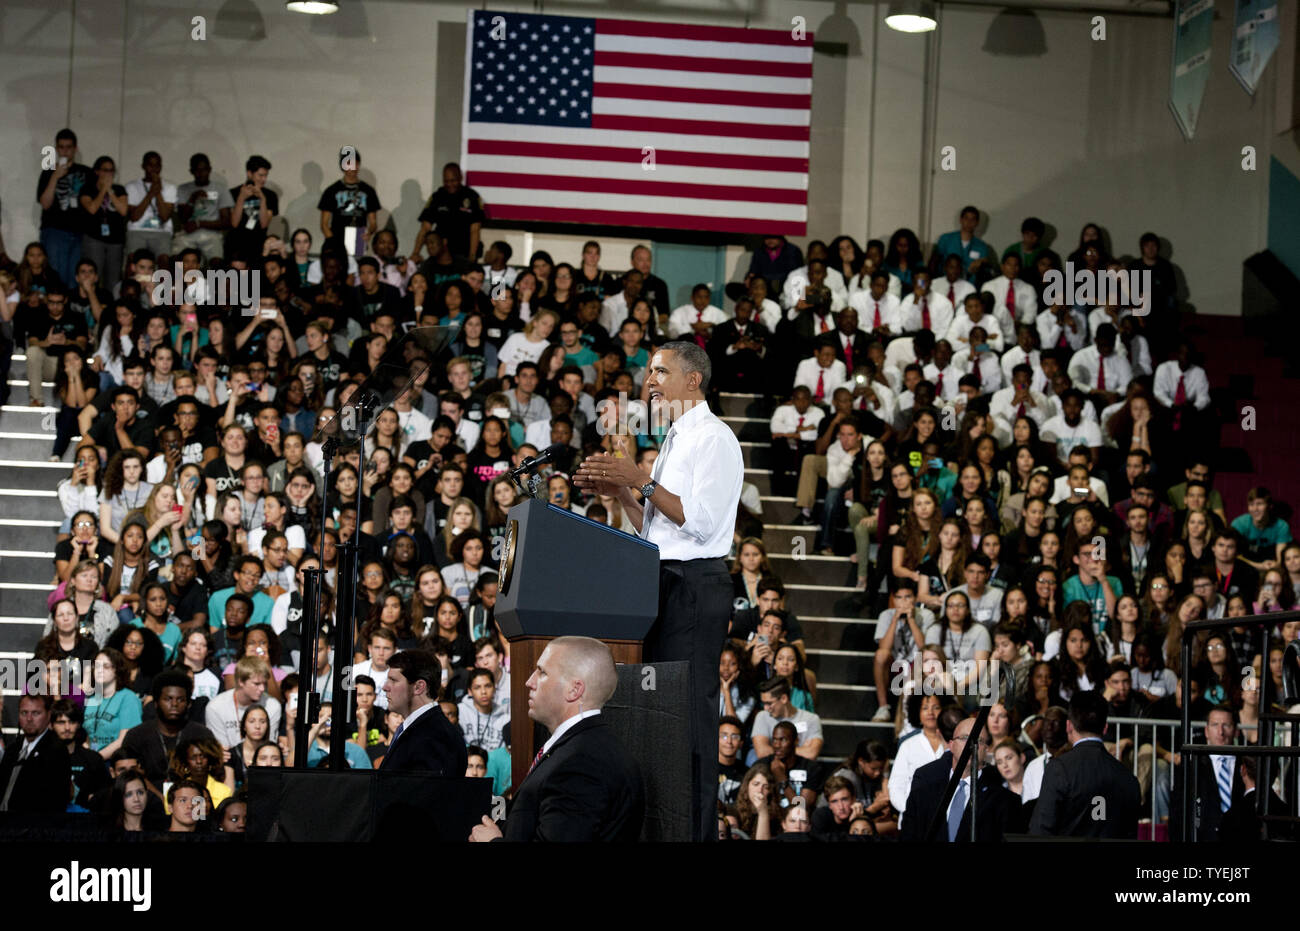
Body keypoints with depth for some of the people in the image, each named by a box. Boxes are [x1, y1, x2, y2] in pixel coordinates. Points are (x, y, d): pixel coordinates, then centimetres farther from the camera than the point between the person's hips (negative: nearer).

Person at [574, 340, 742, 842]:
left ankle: (696, 830, -13)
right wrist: (622, 494, 10)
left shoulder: (712, 438, -7)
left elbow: (699, 521, -17)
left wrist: (641, 482, -16)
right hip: (664, 584, 10)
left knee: (690, 712, -12)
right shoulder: (675, 440, 22)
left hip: (695, 584, -10)